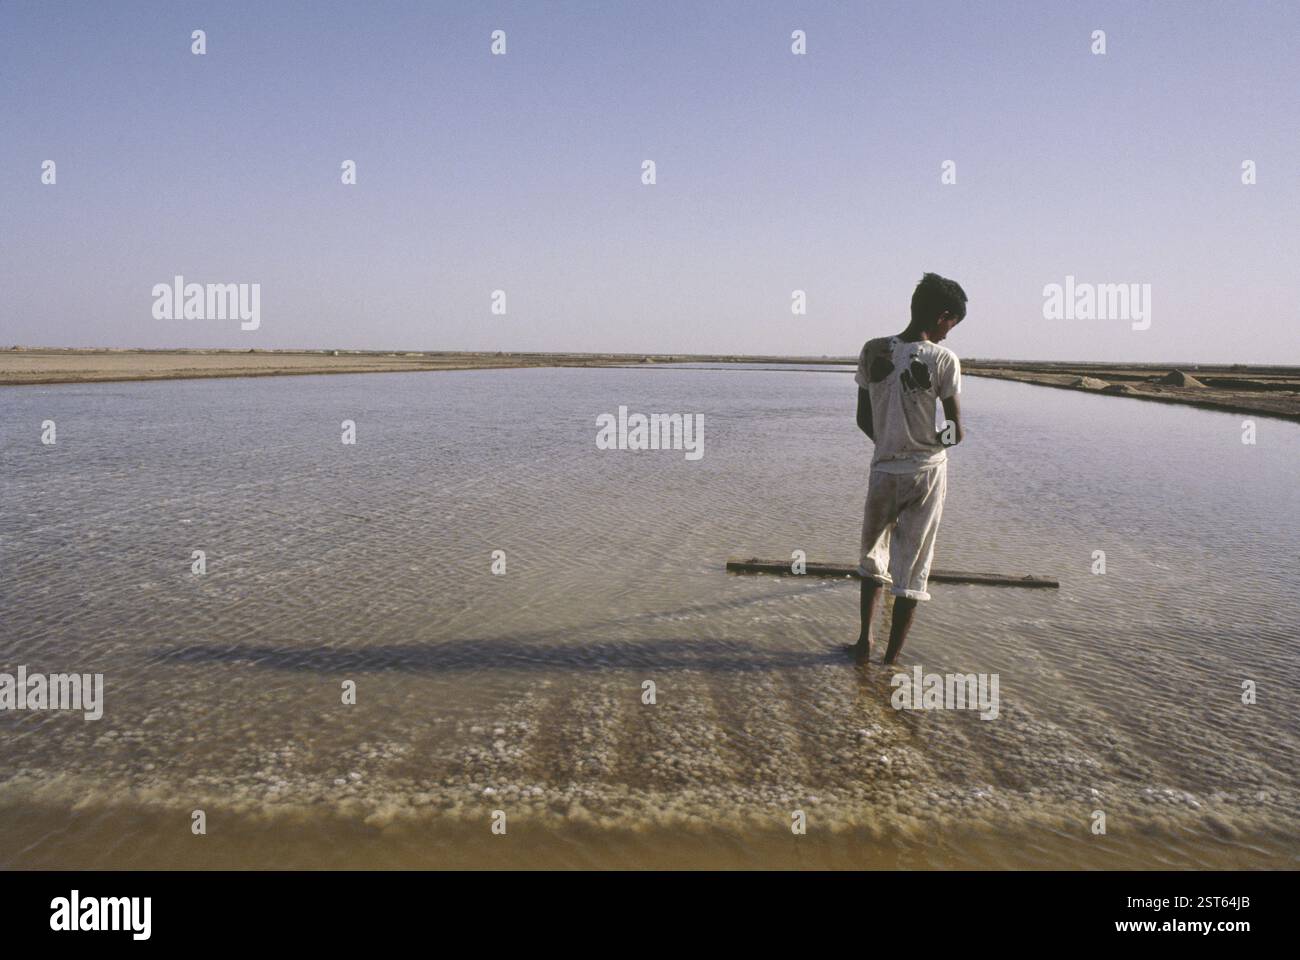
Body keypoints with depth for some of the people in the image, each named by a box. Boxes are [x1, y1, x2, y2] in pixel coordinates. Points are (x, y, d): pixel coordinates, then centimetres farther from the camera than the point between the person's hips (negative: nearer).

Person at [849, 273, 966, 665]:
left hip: (883, 471, 3)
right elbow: (955, 432, -9)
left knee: (873, 555, 22)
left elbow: (864, 420, 4)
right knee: (912, 568, 8)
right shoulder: (944, 360, -12)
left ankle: (865, 641, 21)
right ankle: (891, 659, 14)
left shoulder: (873, 351, -2)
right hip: (927, 471, -3)